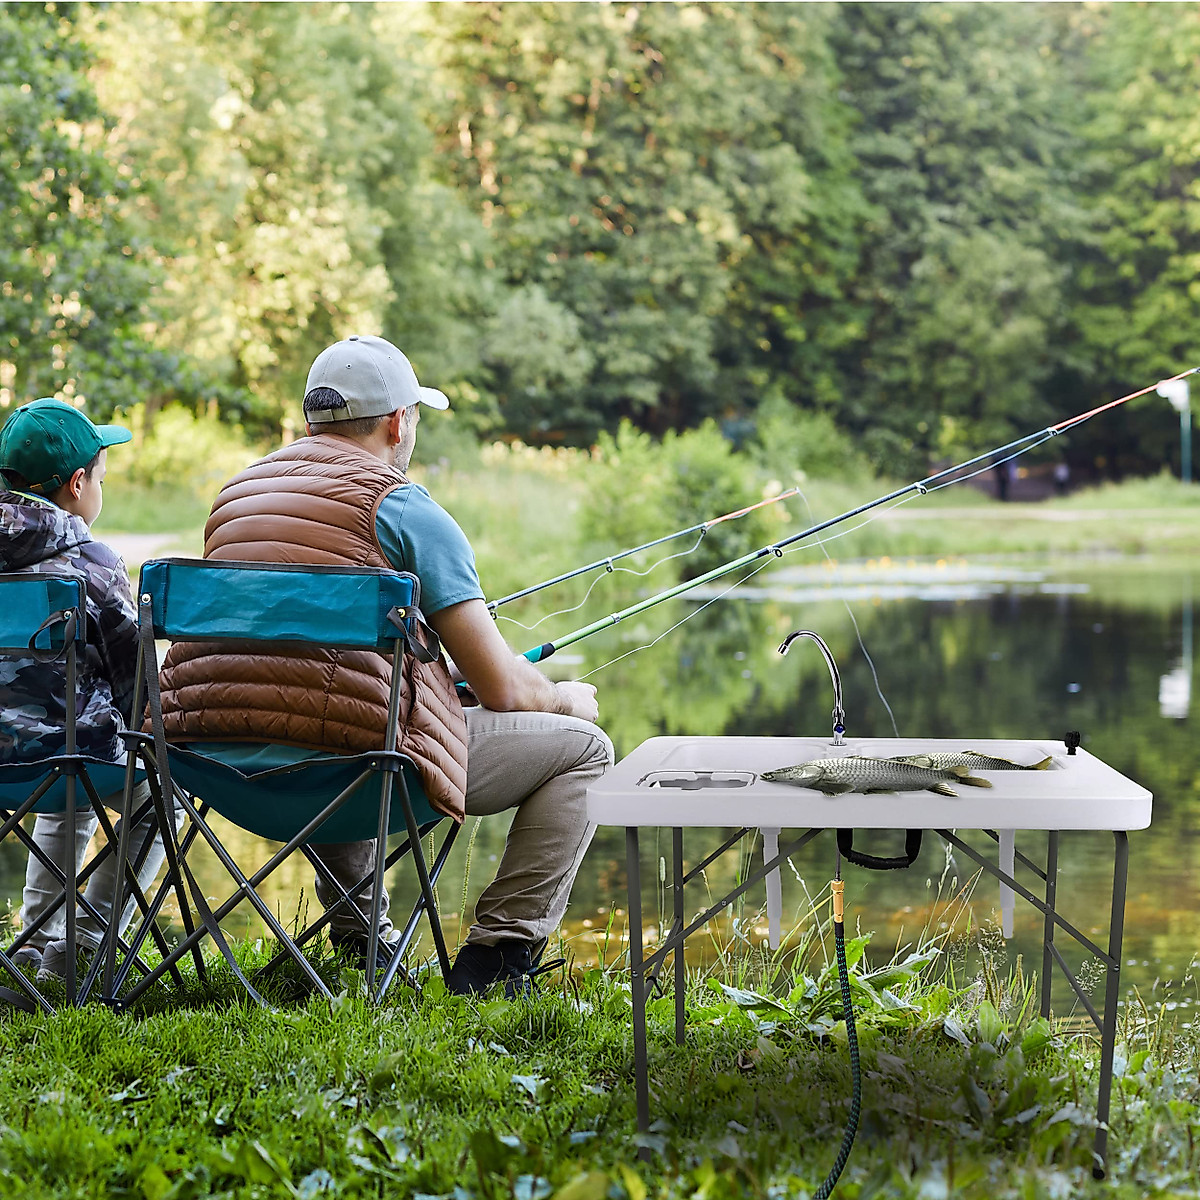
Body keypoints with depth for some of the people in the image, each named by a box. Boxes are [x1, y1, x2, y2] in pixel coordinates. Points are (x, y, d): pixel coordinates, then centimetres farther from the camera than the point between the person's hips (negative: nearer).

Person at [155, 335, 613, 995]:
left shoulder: (236, 493, 17)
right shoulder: (405, 506, -3)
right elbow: (501, 687, -4)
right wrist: (569, 697, 19)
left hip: (225, 769, 7)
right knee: (582, 748, 9)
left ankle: (359, 938, 39)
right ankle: (497, 954, 7)